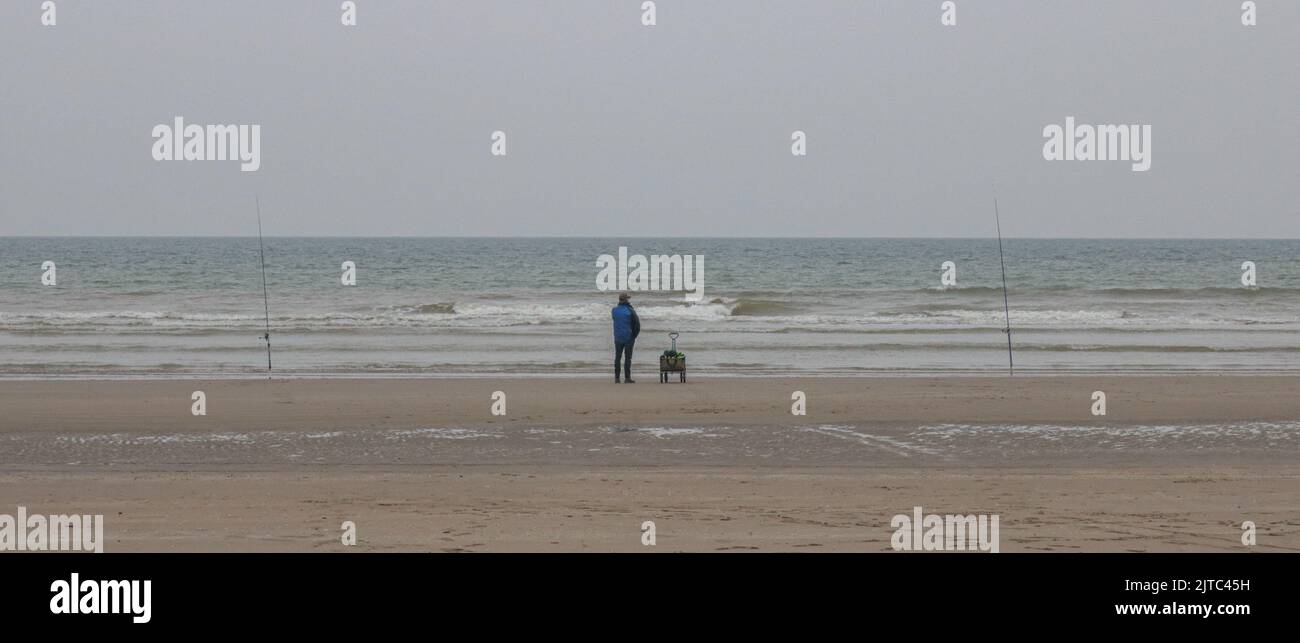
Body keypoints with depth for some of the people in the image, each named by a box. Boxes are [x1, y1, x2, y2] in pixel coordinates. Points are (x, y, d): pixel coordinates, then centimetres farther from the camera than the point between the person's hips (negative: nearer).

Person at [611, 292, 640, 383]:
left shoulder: (614, 310, 0)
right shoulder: (630, 311, -11)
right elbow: (637, 324, -11)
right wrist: (634, 335, 1)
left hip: (618, 337, 3)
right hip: (628, 338, -3)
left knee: (617, 358, 10)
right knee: (628, 358, 1)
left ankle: (616, 378, 8)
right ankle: (627, 377, -2)